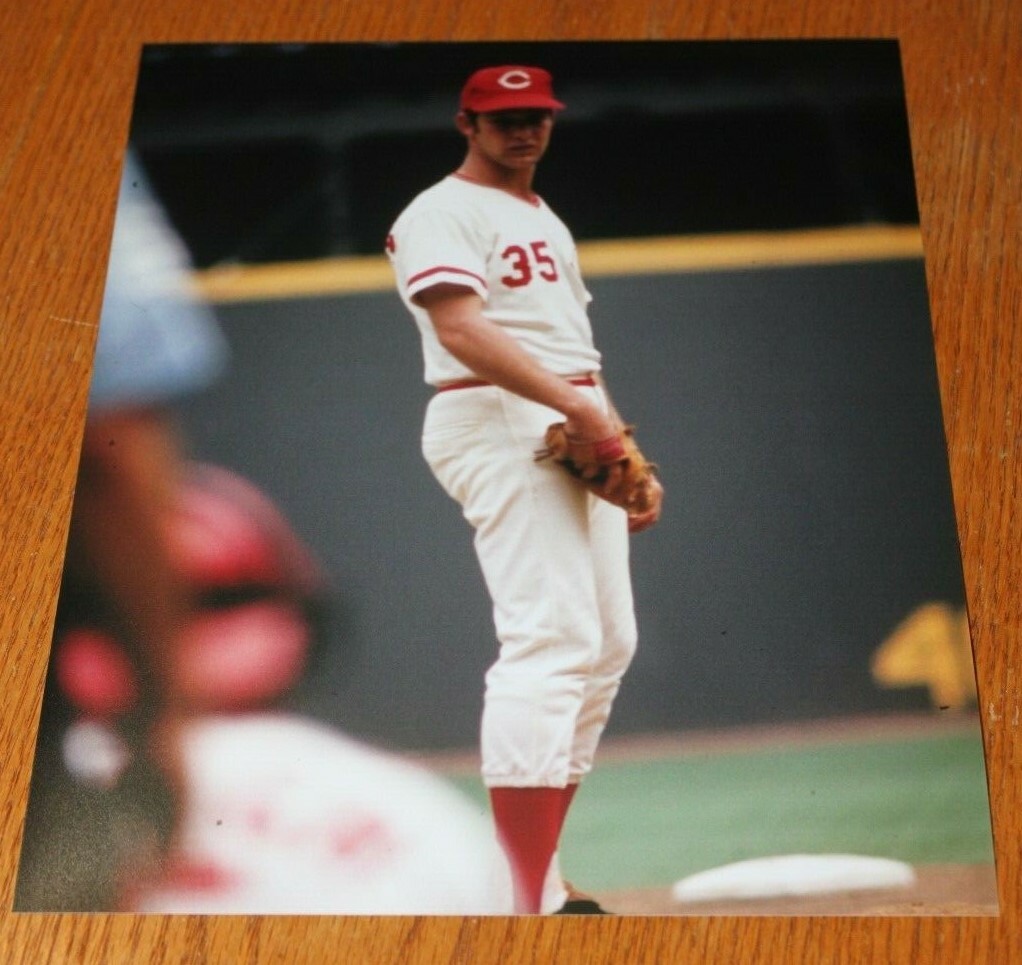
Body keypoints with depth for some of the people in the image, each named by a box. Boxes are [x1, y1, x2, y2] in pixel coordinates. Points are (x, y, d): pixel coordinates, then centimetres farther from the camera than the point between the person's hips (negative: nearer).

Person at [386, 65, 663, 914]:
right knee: (551, 640, -19)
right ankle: (531, 900, -19)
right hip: (500, 425, -9)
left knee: (608, 645, 8)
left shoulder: (550, 223, 26)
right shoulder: (443, 213, -3)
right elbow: (460, 328, -19)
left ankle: (543, 871, 15)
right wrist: (575, 405, -26)